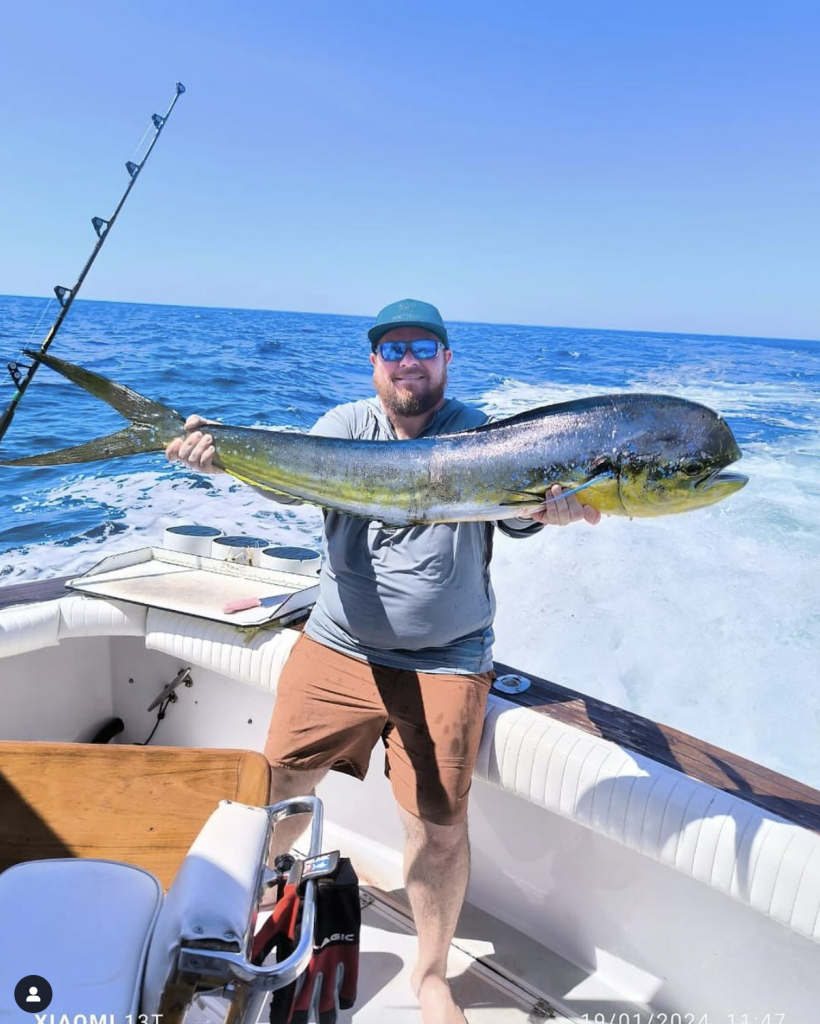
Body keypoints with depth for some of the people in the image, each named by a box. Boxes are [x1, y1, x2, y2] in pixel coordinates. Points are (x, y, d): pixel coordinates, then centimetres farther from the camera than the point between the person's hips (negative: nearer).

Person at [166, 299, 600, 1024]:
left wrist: (555, 504, -41)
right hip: (335, 648, 3)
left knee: (439, 826, 3)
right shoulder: (346, 424, 1)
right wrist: (226, 454, -35)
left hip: (443, 666, -2)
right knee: (280, 781, 15)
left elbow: (519, 511, -17)